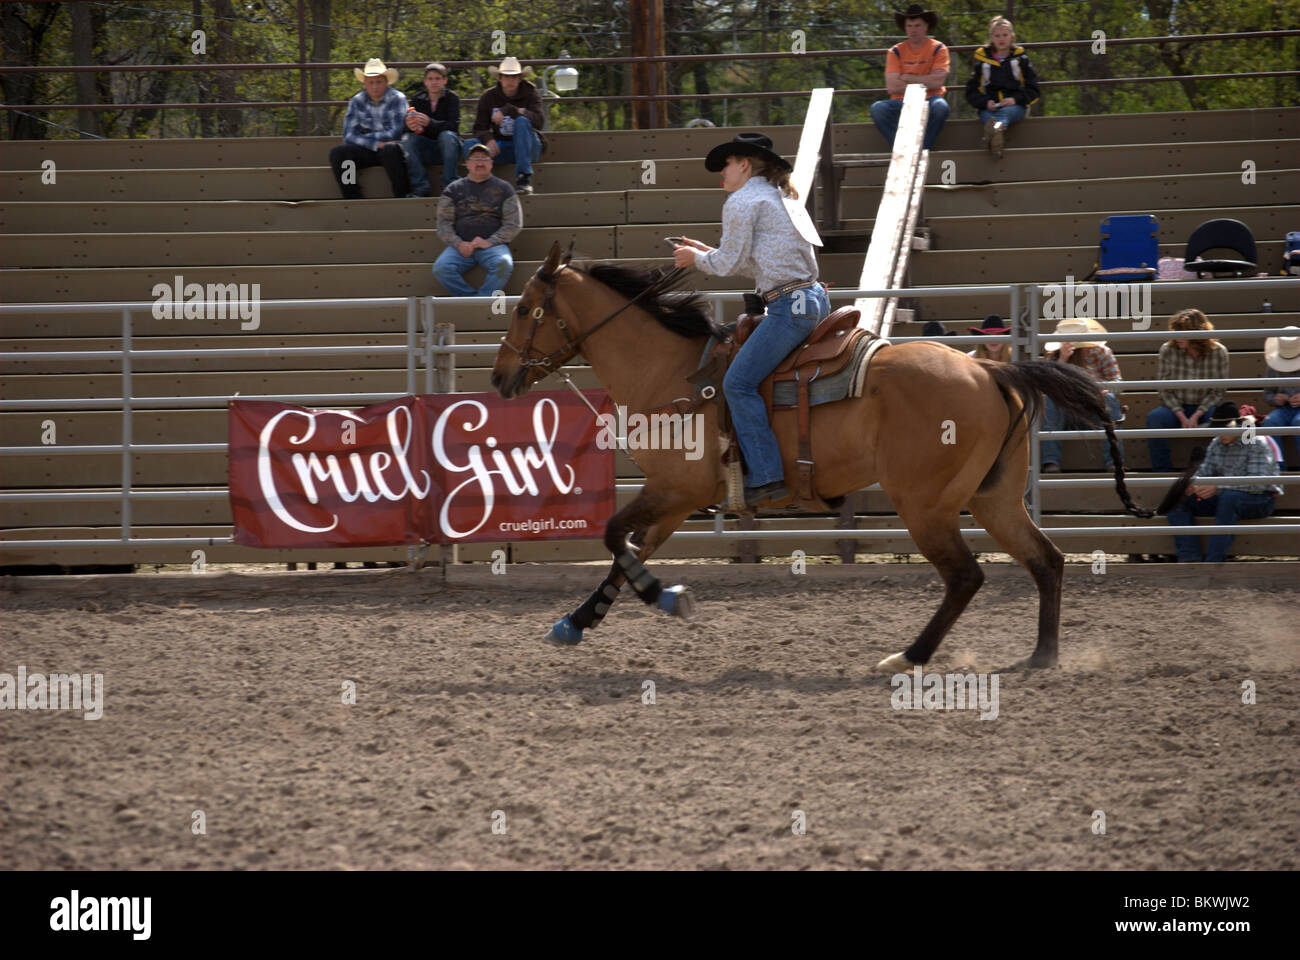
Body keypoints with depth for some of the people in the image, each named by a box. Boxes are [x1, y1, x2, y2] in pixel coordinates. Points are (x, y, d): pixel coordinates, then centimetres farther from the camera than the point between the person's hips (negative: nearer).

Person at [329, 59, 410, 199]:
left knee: (390, 149, -39)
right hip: (368, 151, 4)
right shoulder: (357, 102, 5)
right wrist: (375, 144, -18)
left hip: (391, 150, -4)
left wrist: (367, 136, -6)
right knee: (337, 153, -22)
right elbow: (348, 135, -4)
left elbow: (396, 133, -14)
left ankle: (403, 197, -32)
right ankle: (352, 200, -22)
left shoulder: (397, 99, -5)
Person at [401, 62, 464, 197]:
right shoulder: (417, 100, 6)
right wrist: (410, 126, -32)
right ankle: (421, 187, -29)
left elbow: (453, 125, -17)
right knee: (407, 138, -23)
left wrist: (430, 123, -35)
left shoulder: (451, 97, -2)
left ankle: (449, 185, -31)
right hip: (426, 151, 3)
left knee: (447, 135, -33)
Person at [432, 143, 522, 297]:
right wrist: (458, 244, -9)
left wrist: (489, 242, -8)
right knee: (441, 268, -29)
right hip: (460, 246, 1)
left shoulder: (503, 188, 14)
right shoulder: (454, 189, 17)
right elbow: (443, 223, 10)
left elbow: (514, 224, 6)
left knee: (503, 263, -35)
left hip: (492, 245, -1)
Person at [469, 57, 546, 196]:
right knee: (470, 144, -23)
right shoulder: (489, 97, 4)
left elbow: (539, 121, -20)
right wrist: (488, 140, -26)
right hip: (501, 147, 2)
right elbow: (479, 128, -1)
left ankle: (524, 177, -39)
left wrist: (510, 111, -30)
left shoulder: (530, 93, -2)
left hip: (527, 147, -2)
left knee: (522, 121, -33)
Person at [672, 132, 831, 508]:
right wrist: (705, 252, 28)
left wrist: (696, 259, 14)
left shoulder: (742, 202, -5)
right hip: (815, 298, 10)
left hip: (790, 304, -10)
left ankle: (766, 477, -17)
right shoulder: (778, 198, 24)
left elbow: (730, 264, -5)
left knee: (739, 383, -11)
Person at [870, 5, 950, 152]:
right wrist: (924, 83, -7)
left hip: (928, 102, -1)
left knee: (940, 106, -36)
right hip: (901, 103, 1)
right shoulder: (896, 51, 7)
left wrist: (908, 78, -4)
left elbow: (937, 82, -10)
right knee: (878, 108, -29)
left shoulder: (938, 49, 4)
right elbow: (891, 87, -7)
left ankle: (922, 150, -27)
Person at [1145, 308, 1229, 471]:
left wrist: (1196, 416, -16)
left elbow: (1217, 392, -4)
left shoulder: (1218, 352, -8)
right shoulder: (1168, 350, -6)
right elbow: (1165, 390, -3)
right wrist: (1182, 417, -16)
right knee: (1154, 418, -30)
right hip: (1176, 408, 1)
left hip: (1205, 408, -1)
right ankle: (1161, 468, -20)